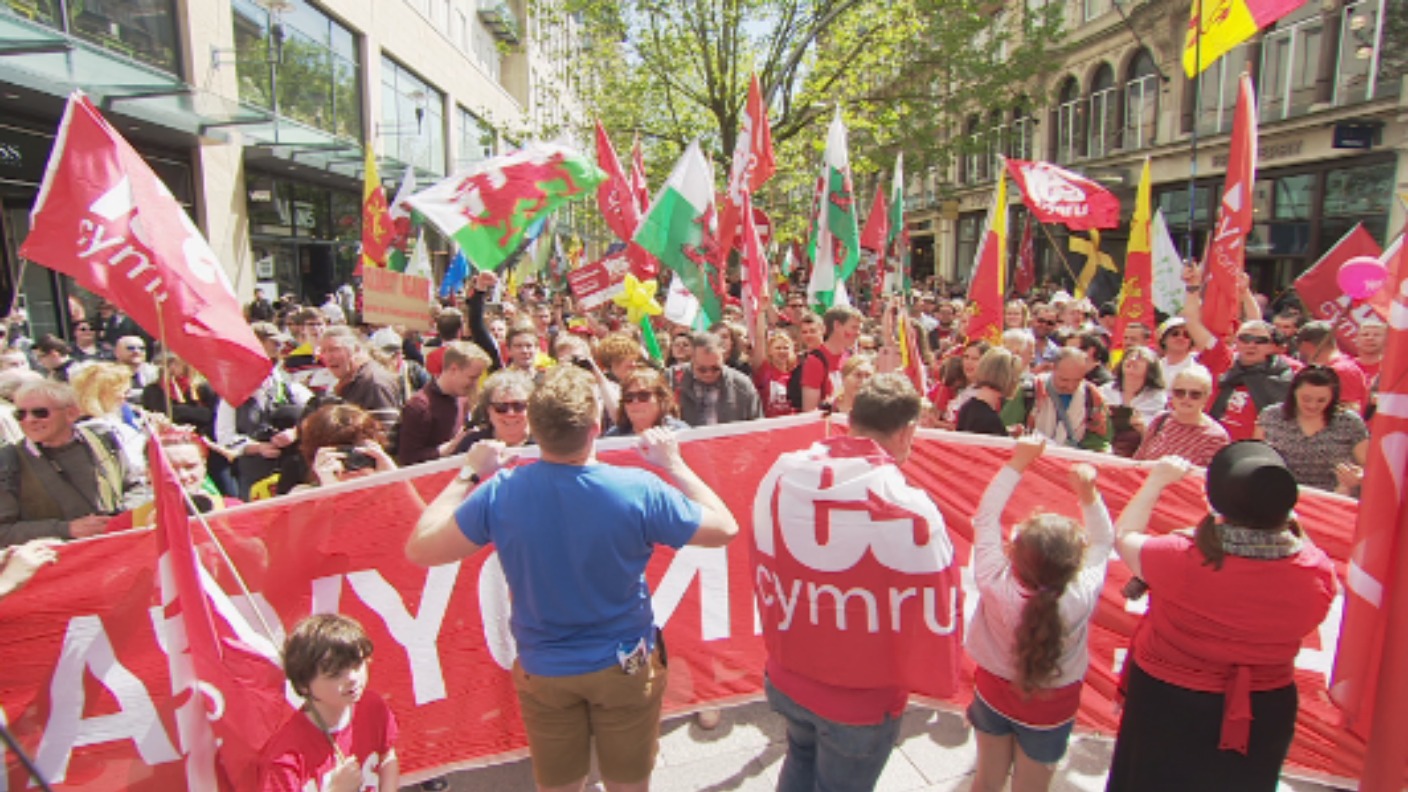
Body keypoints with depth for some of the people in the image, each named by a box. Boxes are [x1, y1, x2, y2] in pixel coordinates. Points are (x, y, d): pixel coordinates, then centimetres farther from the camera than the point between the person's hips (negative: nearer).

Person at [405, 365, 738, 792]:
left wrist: (468, 476, 1)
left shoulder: (500, 492, -21)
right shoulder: (638, 489, -24)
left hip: (542, 672, 1)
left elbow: (419, 549, -7)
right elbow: (725, 529, -10)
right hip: (625, 668, -1)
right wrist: (674, 465, -2)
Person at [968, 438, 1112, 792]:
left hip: (994, 693, 1)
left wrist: (1017, 463, -16)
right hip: (1050, 709, 0)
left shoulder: (995, 585, -35)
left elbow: (985, 516, -20)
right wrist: (1088, 494, -18)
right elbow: (1103, 541, -12)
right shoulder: (1082, 597, -33)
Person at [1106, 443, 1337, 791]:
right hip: (1262, 717, 3)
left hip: (1167, 706, -3)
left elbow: (1124, 537, -11)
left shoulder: (1182, 559, -31)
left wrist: (1157, 480, 0)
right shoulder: (1318, 573, -21)